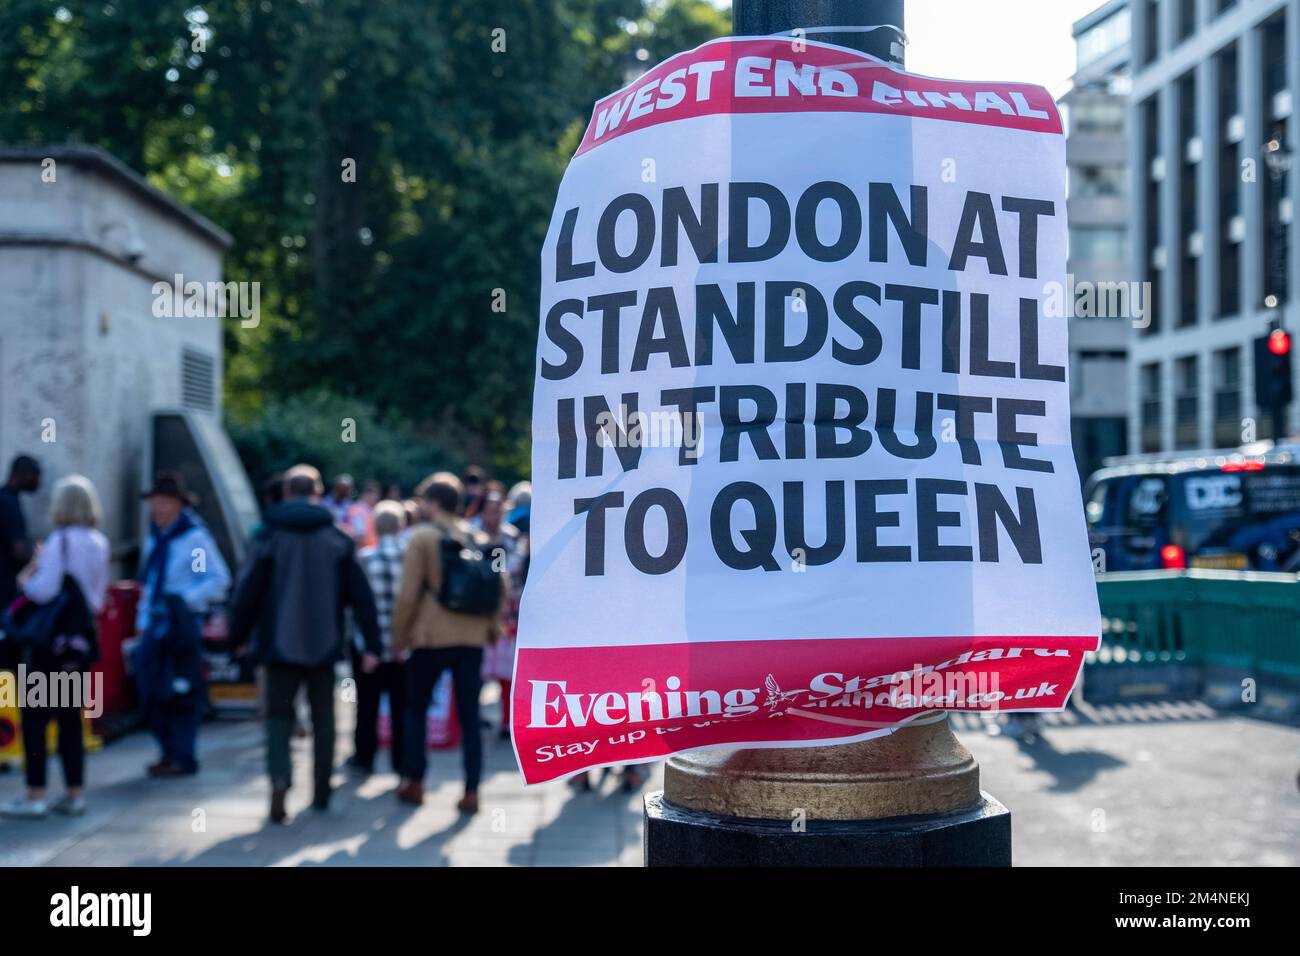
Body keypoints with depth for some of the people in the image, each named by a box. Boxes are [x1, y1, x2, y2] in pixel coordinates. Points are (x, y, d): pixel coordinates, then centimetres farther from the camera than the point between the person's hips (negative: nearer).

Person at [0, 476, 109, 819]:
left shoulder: (59, 541, -14)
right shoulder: (98, 543, 8)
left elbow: (44, 590, -20)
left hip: (52, 639, -7)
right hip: (84, 637, 7)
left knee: (34, 717, 0)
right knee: (70, 718, 13)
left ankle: (35, 796, -1)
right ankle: (74, 794, 14)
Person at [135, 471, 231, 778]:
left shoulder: (195, 536, -11)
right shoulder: (155, 537, 14)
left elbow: (220, 578, -13)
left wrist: (187, 599, -19)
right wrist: (143, 620, 18)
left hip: (183, 624, -8)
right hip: (156, 625, 8)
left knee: (182, 692, -3)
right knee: (149, 688, 8)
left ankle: (183, 758, 5)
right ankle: (170, 750, 21)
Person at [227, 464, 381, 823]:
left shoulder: (269, 537, -5)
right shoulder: (338, 539, 0)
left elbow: (248, 591, -5)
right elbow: (361, 595, -2)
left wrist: (238, 636, 6)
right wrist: (371, 644, 1)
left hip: (280, 645, -1)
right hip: (324, 645, 1)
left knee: (279, 713, 6)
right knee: (323, 718, 13)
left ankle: (279, 779, -18)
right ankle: (322, 792, 18)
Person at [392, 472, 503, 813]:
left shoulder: (422, 538, -4)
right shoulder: (480, 540, 9)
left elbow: (408, 594, -8)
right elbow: (500, 589, 7)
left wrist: (399, 636, 1)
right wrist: (490, 627, 17)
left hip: (431, 637, -3)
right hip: (472, 638, 3)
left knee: (416, 709, 14)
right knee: (469, 716, 5)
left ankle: (414, 783, 17)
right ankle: (471, 792, 1)